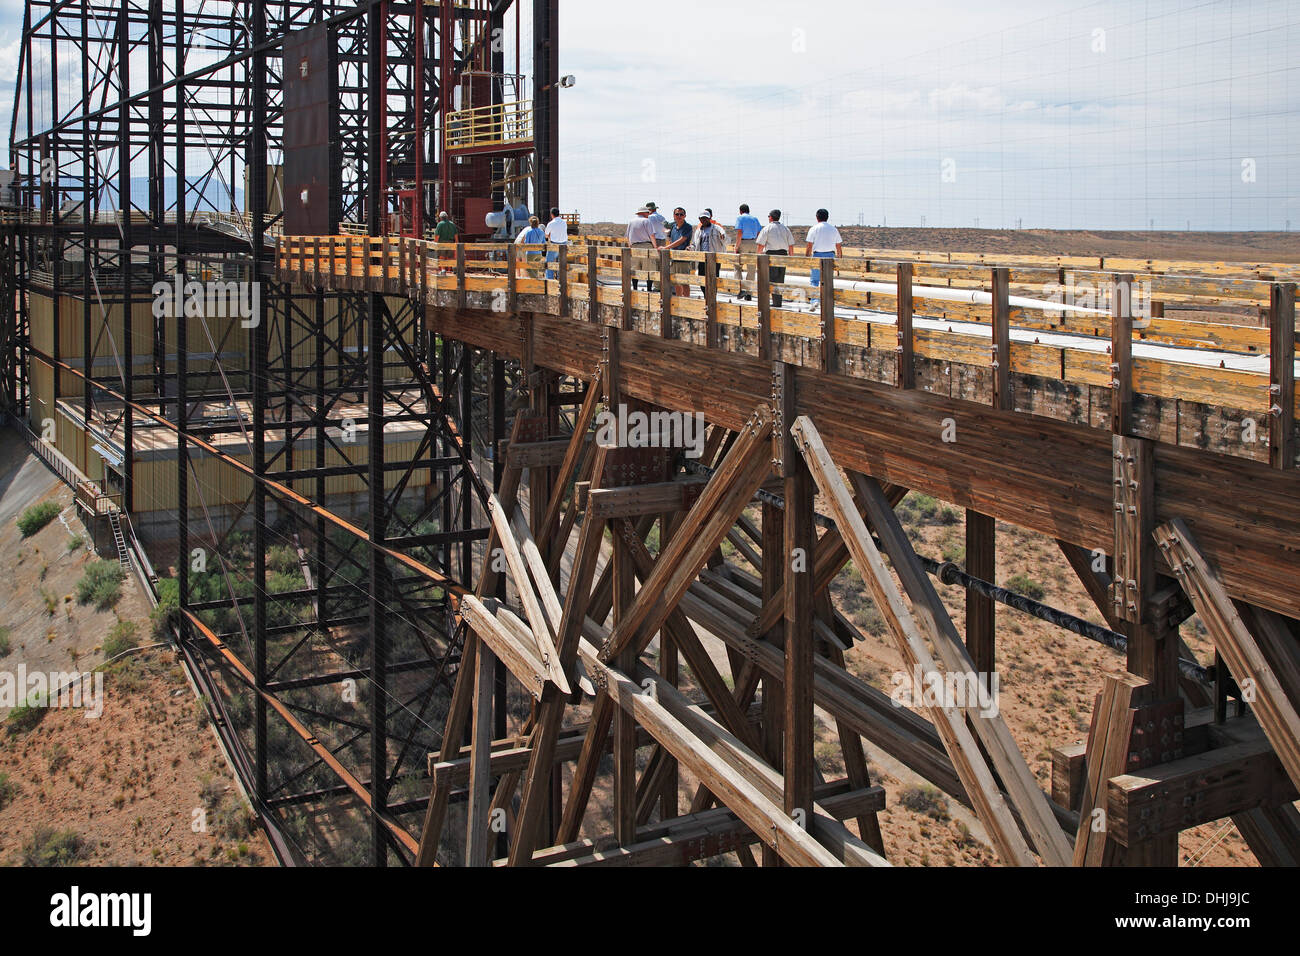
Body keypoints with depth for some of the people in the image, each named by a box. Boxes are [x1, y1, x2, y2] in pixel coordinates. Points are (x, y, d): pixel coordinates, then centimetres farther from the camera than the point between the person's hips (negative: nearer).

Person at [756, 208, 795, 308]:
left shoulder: (767, 228, -2)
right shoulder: (785, 228, 12)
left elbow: (760, 244, -6)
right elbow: (791, 244, 10)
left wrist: (759, 254, 9)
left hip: (771, 254, -5)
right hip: (783, 253, 5)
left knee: (773, 279, -3)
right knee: (780, 279, 10)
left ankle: (776, 302, -9)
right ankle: (779, 301, 11)